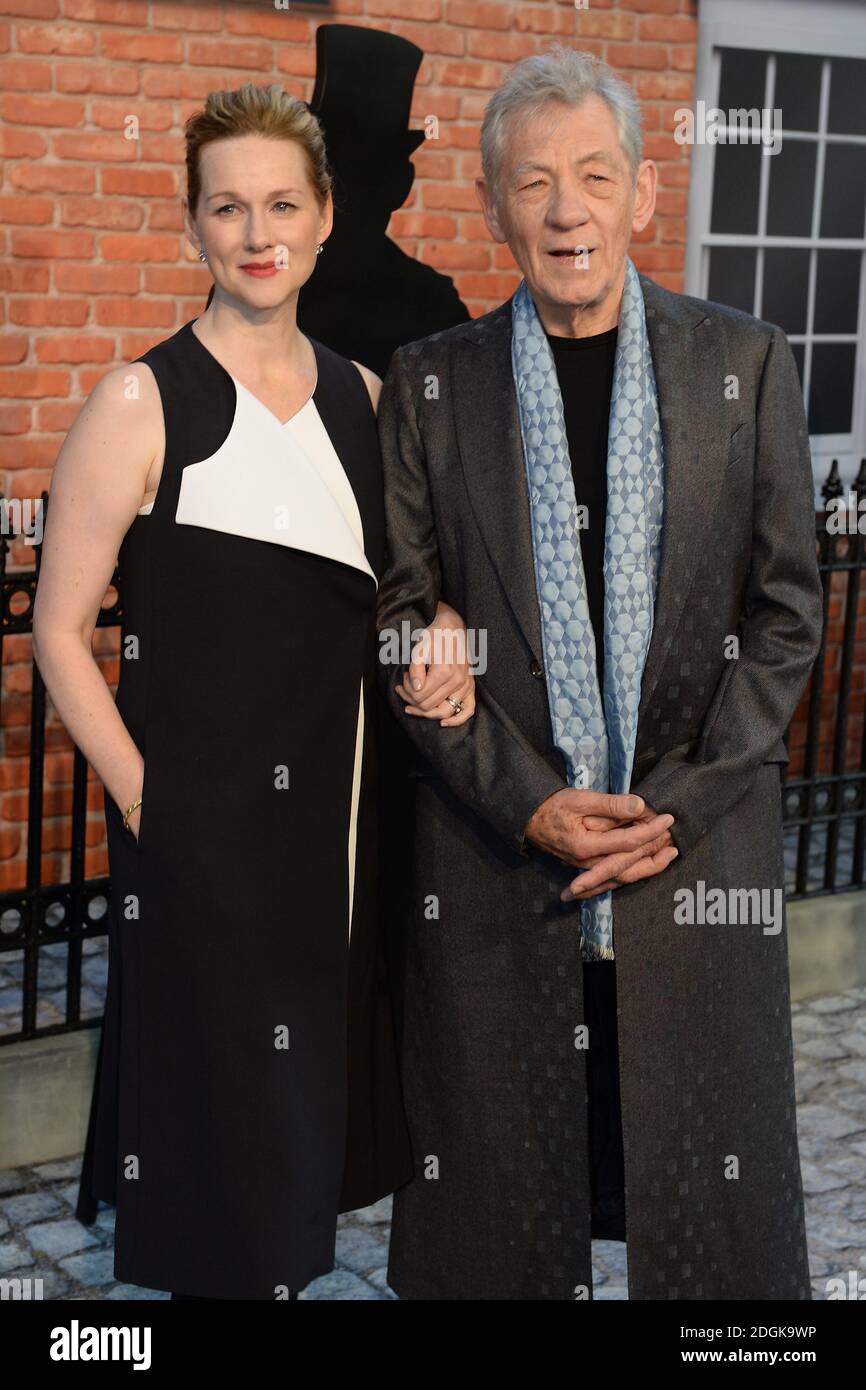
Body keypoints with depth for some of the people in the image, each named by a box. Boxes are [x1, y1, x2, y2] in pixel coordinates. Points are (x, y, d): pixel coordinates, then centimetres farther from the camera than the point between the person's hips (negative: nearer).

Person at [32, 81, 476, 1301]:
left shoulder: (360, 394, 6)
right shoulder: (143, 402, -10)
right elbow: (59, 627, -9)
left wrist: (442, 634, -2)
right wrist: (141, 793, -13)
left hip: (340, 811, 6)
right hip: (202, 824, -5)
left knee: (316, 1085, 17)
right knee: (219, 1099, 7)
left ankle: (284, 1260, 38)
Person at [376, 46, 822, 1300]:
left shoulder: (745, 365, 3)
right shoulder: (430, 383, 3)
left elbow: (786, 612, 2)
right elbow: (402, 618, 1)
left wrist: (679, 804, -8)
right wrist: (527, 802, -9)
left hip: (700, 851, 0)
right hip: (500, 850, 0)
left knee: (704, 1177, 8)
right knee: (501, 1190, 8)